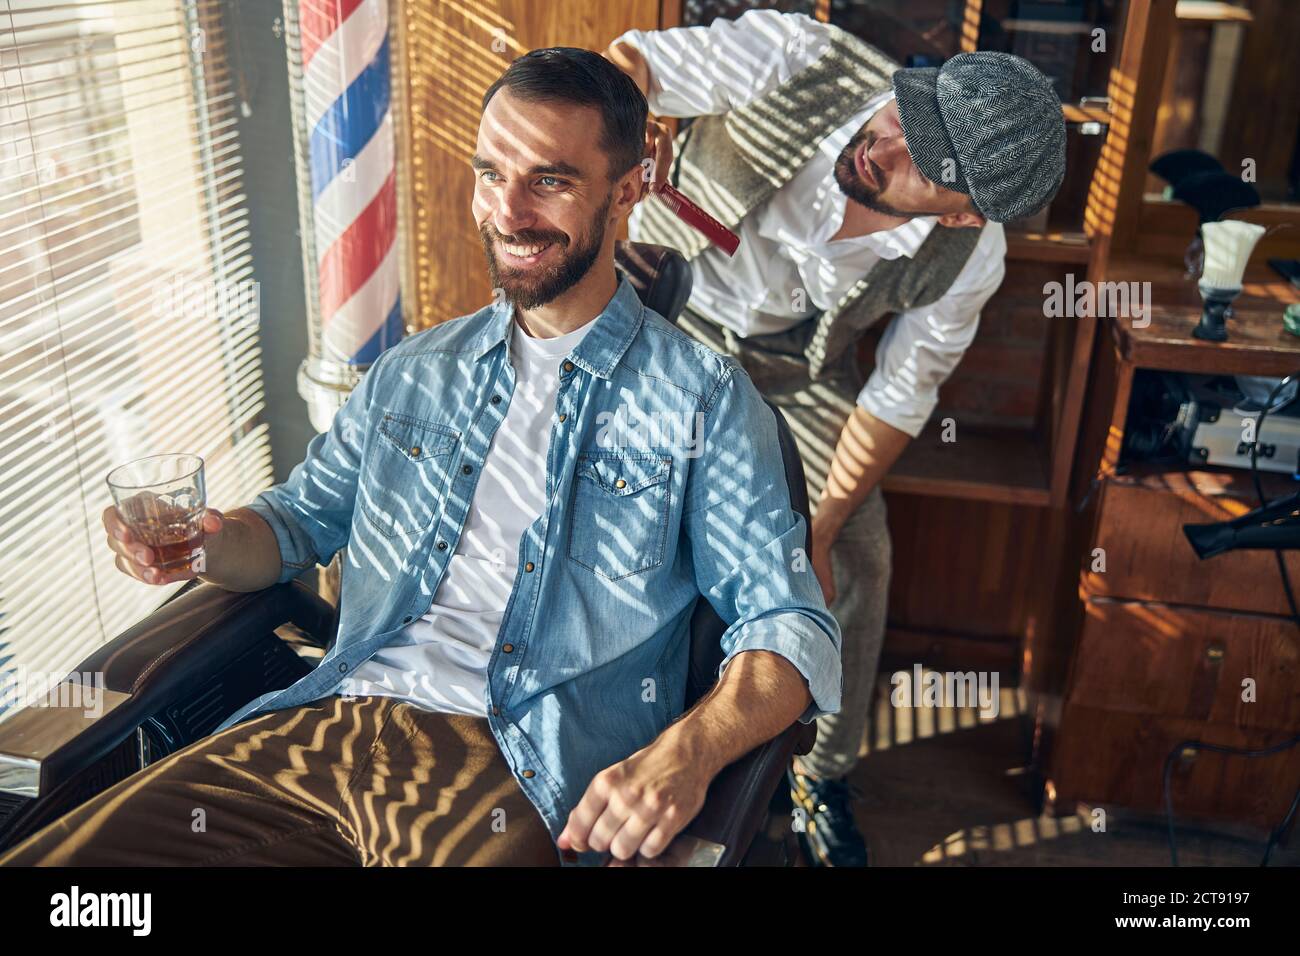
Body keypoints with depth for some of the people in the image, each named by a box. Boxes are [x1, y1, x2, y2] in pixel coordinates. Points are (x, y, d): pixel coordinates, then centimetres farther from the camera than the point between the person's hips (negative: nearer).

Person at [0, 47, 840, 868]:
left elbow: (789, 626, -5)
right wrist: (204, 541, 0)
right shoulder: (413, 372, 16)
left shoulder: (705, 400, 1)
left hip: (515, 775, -3)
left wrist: (690, 749, -25)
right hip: (320, 728, 4)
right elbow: (301, 518, 24)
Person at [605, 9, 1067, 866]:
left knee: (856, 559, -2)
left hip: (800, 367, 1)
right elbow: (624, 64, -22)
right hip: (675, 306, -1)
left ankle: (822, 776, 24)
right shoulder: (797, 58, -34)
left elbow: (898, 399, -14)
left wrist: (816, 536, -14)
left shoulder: (969, 259, -27)